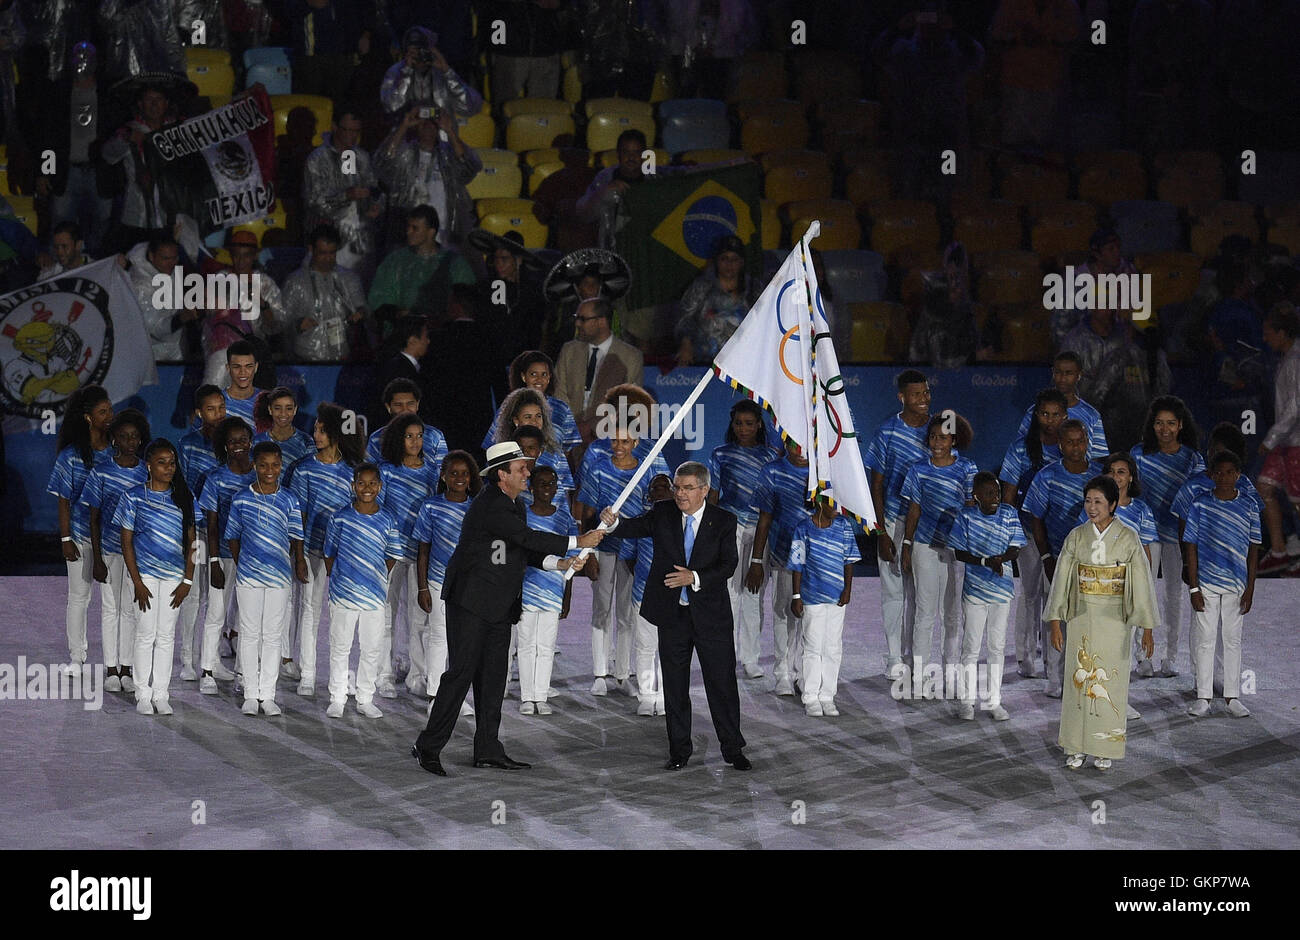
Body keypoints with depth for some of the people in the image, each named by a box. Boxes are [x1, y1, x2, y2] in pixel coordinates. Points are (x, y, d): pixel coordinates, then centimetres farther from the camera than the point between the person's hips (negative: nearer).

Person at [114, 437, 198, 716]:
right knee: (146, 633, 0)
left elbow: (191, 542, 7)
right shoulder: (134, 497, -3)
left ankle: (161, 695, 11)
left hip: (174, 575, 2)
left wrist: (188, 580, 0)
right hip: (145, 572, -2)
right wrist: (137, 582, -8)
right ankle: (143, 695, 8)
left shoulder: (183, 498, 5)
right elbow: (126, 542, -3)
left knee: (166, 635, 6)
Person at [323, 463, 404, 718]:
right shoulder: (340, 517, -2)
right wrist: (336, 580, 2)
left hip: (375, 595, 1)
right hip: (343, 592, -1)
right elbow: (329, 554, 6)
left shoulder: (387, 520, 1)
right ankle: (337, 699, 16)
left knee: (372, 649, 7)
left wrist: (378, 580, 4)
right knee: (340, 647, 6)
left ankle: (365, 699, 19)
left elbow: (392, 557, 10)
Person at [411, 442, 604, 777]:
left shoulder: (514, 504, 13)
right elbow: (527, 537, -23)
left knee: (493, 675, 10)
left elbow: (524, 550, 16)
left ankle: (488, 750, 15)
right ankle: (428, 746, -4)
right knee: (462, 671, -10)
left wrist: (557, 562, -2)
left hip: (499, 607, 10)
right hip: (471, 602, -10)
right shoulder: (489, 505, -18)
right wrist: (577, 542, -19)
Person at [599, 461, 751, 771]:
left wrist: (694, 578, -24)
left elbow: (728, 566, -10)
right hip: (672, 614, 2)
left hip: (710, 614, -2)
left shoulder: (723, 521, -4)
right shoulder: (663, 513, 2)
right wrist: (613, 522, -23)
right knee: (674, 685, 8)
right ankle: (679, 750, 19)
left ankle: (733, 749, 12)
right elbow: (635, 528, -1)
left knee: (722, 683, 2)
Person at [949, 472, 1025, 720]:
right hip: (974, 588, -2)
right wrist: (986, 562, -20)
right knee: (971, 646, 3)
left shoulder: (1009, 513, -1)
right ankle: (967, 701, 12)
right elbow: (958, 552, -6)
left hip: (1002, 588, 2)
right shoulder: (965, 516, -7)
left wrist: (1000, 558, -21)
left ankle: (994, 701, 16)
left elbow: (1015, 549, -1)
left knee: (998, 646, 8)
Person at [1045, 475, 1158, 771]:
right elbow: (1062, 581, 3)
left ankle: (1104, 749, 13)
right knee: (1078, 680, 3)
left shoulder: (1128, 538, -4)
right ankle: (1075, 748, 13)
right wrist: (1055, 623, -2)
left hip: (1114, 620, -2)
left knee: (1110, 682, 2)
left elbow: (1141, 583, -4)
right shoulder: (1076, 537, 1)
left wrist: (1147, 629, -7)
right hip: (1081, 618, 2)